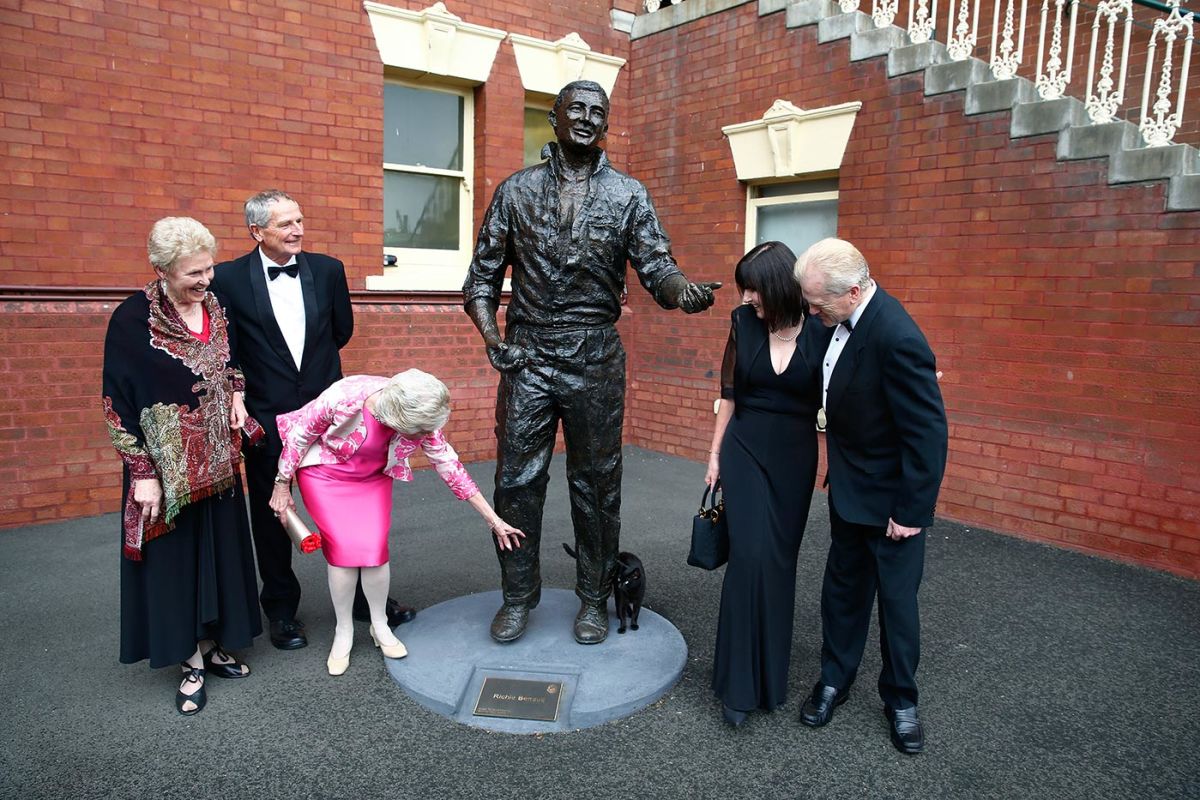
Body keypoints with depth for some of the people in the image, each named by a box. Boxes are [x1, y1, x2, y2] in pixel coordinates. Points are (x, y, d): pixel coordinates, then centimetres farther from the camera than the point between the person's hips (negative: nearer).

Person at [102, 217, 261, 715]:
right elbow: (118, 403, -13)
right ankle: (191, 663, 21)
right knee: (175, 559, 6)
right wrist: (143, 473, -14)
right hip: (167, 466, -5)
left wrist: (236, 394, 0)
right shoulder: (132, 320, -15)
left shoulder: (215, 308, 1)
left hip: (217, 460, 5)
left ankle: (211, 645, 30)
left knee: (218, 552, 13)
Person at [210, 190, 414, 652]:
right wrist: (243, 390, -9)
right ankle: (281, 610, 28)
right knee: (271, 514, 11)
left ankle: (364, 597, 26)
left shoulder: (327, 270, 1)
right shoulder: (229, 277, -6)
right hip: (267, 418, -1)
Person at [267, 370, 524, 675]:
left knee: (375, 549, -8)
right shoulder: (343, 398, -37)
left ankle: (380, 626, 15)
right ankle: (343, 632, 12)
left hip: (373, 478, 2)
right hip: (325, 474, -2)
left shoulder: (420, 419, -25)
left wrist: (493, 519, -14)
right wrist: (282, 486, -8)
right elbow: (298, 435, -19)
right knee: (344, 550, -10)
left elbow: (449, 466, -16)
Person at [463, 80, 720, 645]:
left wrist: (683, 291, -27)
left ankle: (594, 598, 25)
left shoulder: (628, 195, 5)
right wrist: (492, 339, -6)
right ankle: (518, 596, 24)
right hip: (527, 354, 1)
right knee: (516, 478, 5)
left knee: (596, 482, 8)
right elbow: (482, 275, 8)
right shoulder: (516, 190, 7)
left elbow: (656, 266, -4)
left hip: (596, 357, 0)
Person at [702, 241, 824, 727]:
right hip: (745, 451, 0)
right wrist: (715, 454, 6)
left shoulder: (820, 332, -8)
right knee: (749, 558, -9)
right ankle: (739, 683, 3)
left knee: (779, 561, 9)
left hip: (794, 456, 0)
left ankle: (770, 676, 28)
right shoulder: (743, 323, -2)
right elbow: (729, 394, 6)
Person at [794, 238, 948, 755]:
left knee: (897, 598, 11)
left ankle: (900, 699, 32)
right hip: (849, 488, 7)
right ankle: (835, 678, 38)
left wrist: (911, 512, -19)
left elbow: (928, 433, -25)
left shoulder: (896, 338, -30)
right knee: (843, 586, 19)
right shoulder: (846, 318, -5)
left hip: (890, 498, -7)